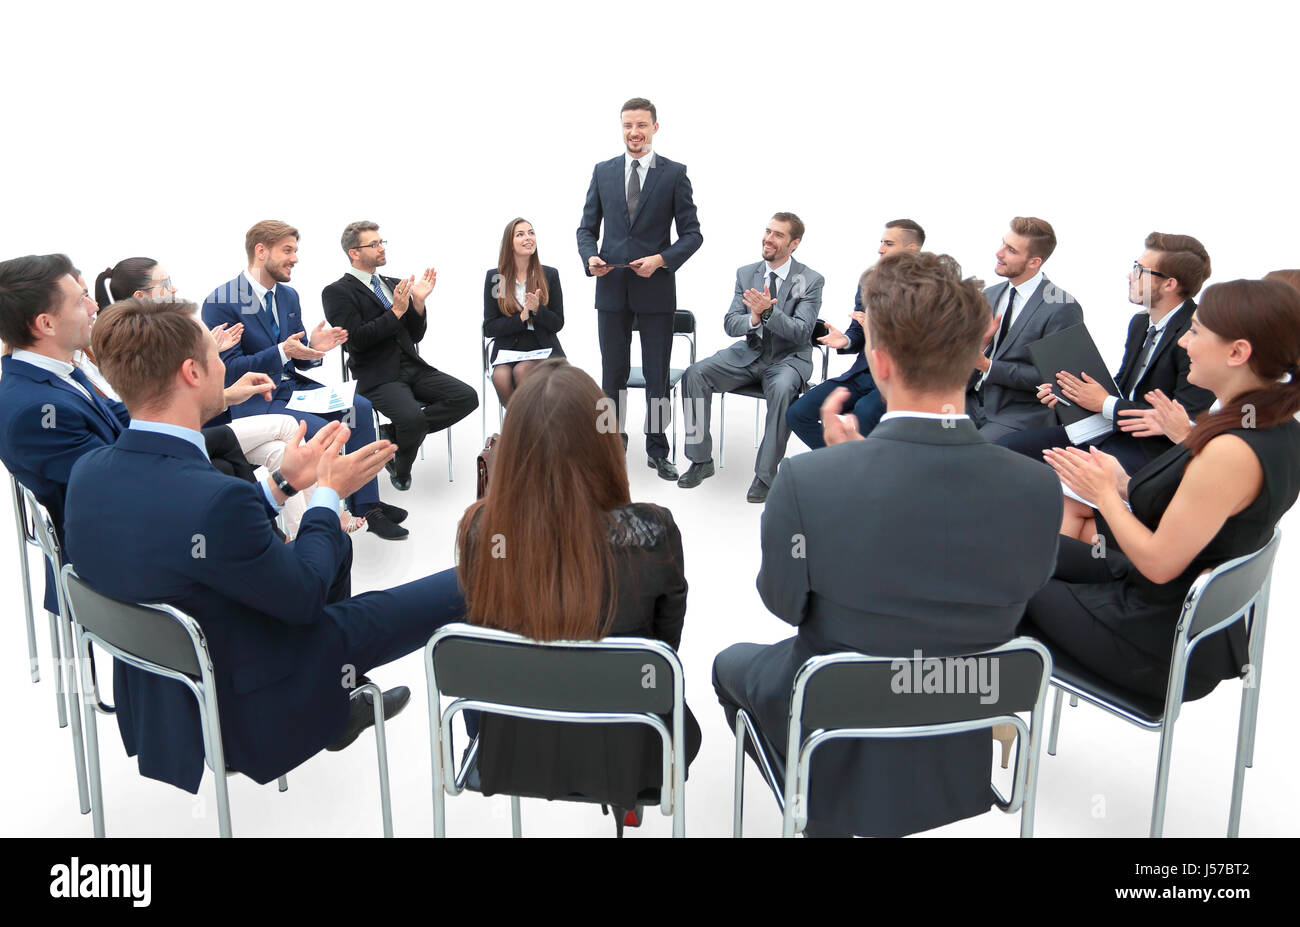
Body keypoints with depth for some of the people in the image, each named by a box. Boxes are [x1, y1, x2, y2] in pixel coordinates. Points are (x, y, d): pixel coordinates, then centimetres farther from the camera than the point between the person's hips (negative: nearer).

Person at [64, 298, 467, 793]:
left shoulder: (88, 471, -10)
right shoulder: (216, 499, -36)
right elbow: (305, 596, -20)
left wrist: (286, 482, 6)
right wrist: (329, 492, -5)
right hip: (245, 709, -8)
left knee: (336, 546, 27)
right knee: (463, 587, -2)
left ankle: (339, 710, 40)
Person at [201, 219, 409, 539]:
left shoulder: (289, 295, 11)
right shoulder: (221, 302, -13)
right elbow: (227, 369, -17)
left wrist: (313, 346, -10)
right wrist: (282, 353, -28)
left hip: (292, 386, 8)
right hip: (252, 399, -8)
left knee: (359, 407, -10)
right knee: (320, 429, -28)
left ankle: (366, 504, -6)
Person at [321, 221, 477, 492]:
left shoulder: (393, 285, 19)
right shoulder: (337, 292, 0)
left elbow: (415, 335, 16)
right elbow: (356, 340, -13)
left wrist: (418, 302, -1)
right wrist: (397, 310, -13)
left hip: (413, 368, 7)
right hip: (378, 376, -7)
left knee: (467, 397, -15)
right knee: (411, 418, -34)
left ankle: (395, 433, -5)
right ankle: (401, 468, 0)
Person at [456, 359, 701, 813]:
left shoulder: (478, 530, -22)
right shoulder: (652, 533, -27)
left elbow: (480, 627, -2)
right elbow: (669, 638, -6)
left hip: (511, 754, 2)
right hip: (620, 761, -2)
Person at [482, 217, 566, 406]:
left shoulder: (550, 275, 6)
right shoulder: (494, 276, 5)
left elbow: (558, 324, 5)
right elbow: (488, 328, 1)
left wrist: (537, 309, -15)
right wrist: (521, 318, -14)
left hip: (542, 349, 0)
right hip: (507, 349, 1)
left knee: (522, 371, -32)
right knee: (501, 376, -32)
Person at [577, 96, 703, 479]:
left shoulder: (674, 173, 0)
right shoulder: (603, 171, 8)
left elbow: (692, 233, -1)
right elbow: (587, 227, 11)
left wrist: (661, 259, -16)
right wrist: (590, 257, -9)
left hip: (656, 289, -2)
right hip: (612, 288, 2)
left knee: (657, 374, 5)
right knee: (613, 372, 10)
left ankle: (658, 451, 17)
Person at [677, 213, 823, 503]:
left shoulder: (811, 280, -7)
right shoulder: (746, 274, 6)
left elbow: (801, 332, -16)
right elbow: (730, 324, 1)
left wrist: (769, 311, -31)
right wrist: (753, 318, -22)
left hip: (788, 359, -4)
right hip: (748, 353, 4)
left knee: (782, 389, -38)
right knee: (694, 375, -18)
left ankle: (765, 475, -24)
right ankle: (701, 461, -6)